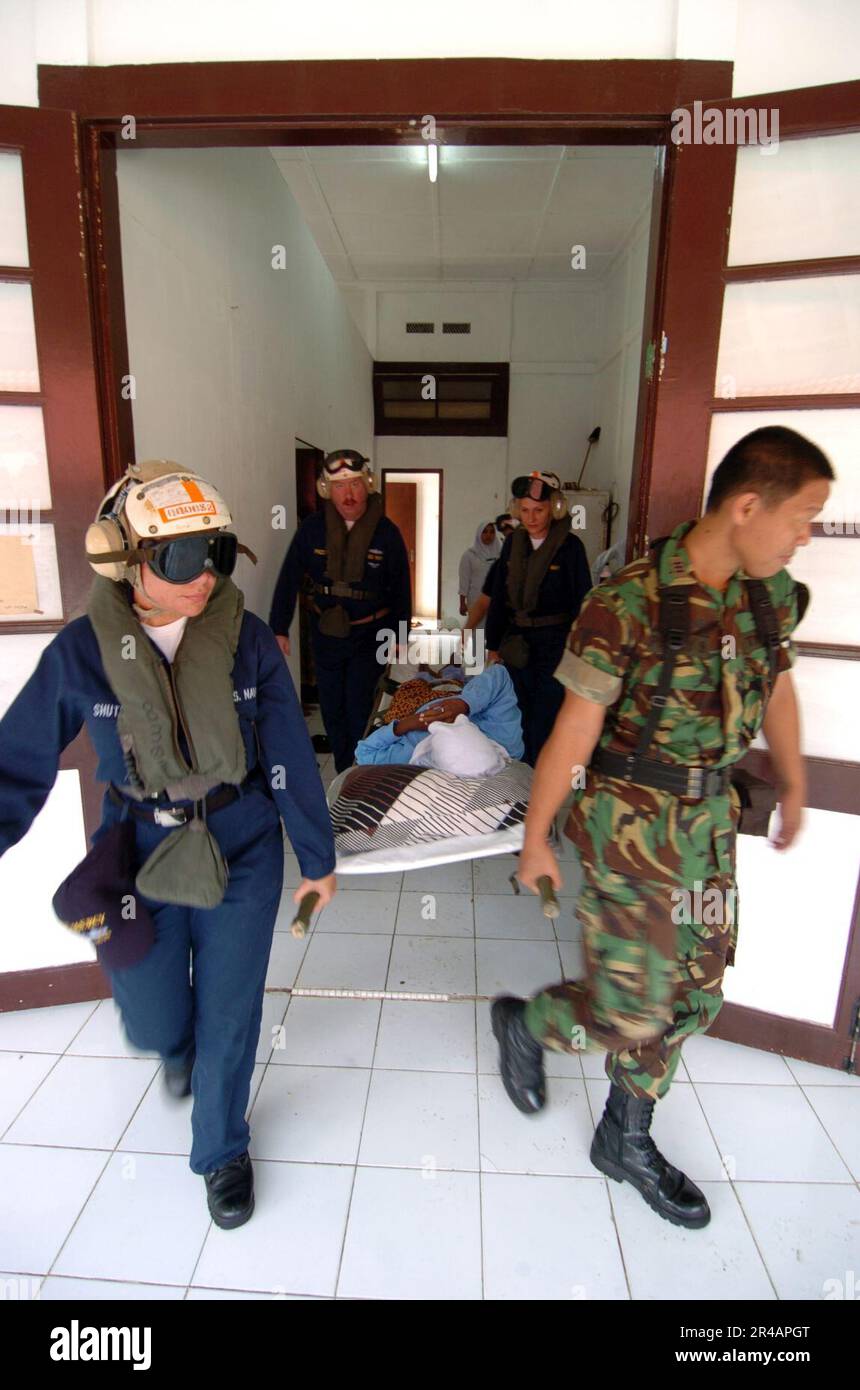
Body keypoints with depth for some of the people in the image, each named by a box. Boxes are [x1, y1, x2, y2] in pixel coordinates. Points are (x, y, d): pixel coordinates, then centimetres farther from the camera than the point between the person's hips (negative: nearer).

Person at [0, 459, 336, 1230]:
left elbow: (291, 758, -6)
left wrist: (317, 858, 1)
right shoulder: (82, 651, -13)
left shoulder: (249, 640, -13)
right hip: (140, 858, 1)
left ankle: (222, 1149, 44)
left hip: (241, 856, 0)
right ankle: (182, 1050, 57)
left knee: (227, 1020, 12)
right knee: (154, 1026, 15)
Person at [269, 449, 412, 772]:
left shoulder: (387, 533, -8)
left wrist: (399, 636, 3)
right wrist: (279, 629, -4)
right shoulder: (312, 528, -6)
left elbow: (400, 590, 0)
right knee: (332, 712, 12)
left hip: (369, 636, -3)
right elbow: (289, 580, -1)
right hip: (325, 634, 3)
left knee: (359, 710, -6)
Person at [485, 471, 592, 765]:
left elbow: (582, 601, -7)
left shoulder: (570, 545, -8)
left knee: (545, 725, -6)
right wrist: (493, 645, 11)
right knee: (521, 722, 13)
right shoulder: (513, 543, 6)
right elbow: (498, 597, 11)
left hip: (556, 644, -5)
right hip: (517, 642, 5)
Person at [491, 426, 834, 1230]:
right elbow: (574, 732, -16)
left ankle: (626, 1139, 40)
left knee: (693, 993, 16)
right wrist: (535, 837, -8)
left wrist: (794, 786, 25)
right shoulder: (629, 602, -21)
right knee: (632, 1006, 2)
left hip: (709, 816, 7)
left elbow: (776, 687, 16)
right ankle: (522, 1023, 36)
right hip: (629, 822, -7)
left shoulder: (771, 593, -1)